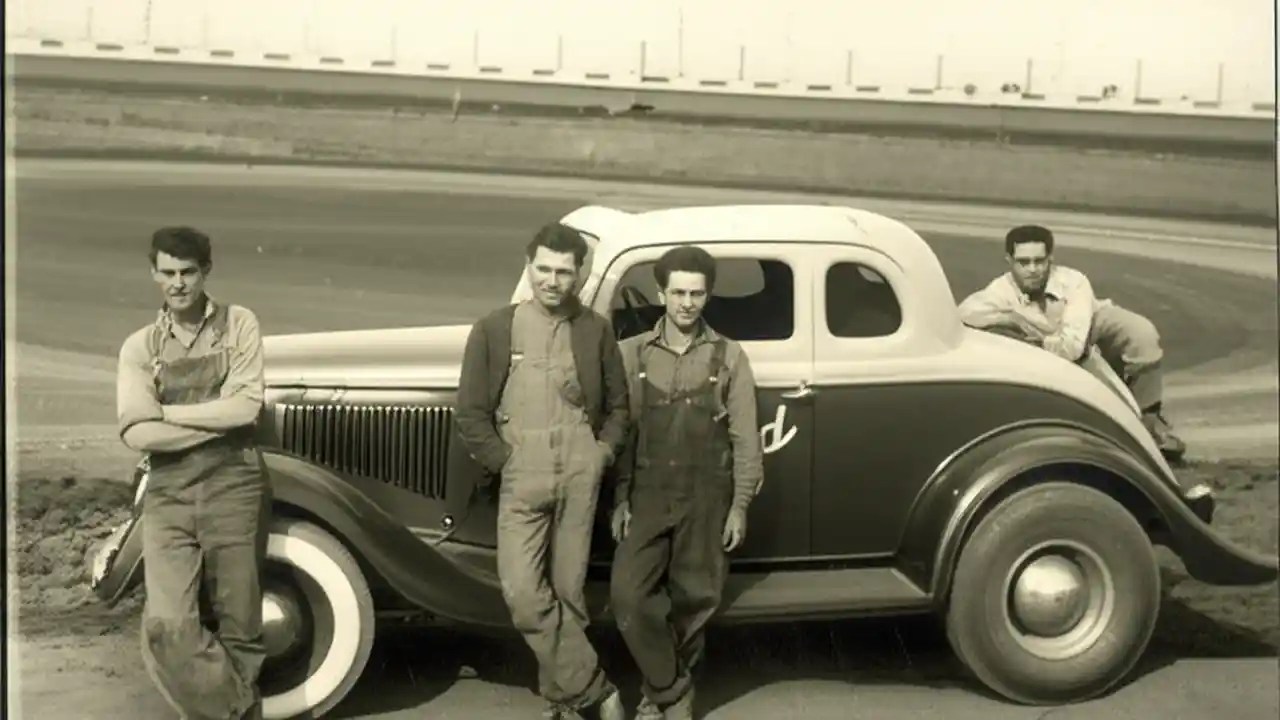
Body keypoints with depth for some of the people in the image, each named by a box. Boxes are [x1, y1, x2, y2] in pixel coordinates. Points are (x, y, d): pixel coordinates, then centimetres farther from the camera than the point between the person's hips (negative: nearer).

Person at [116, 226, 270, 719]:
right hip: (167, 495, 1)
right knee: (166, 626, -12)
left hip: (234, 487, -1)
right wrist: (219, 421, -10)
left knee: (238, 628, 4)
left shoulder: (238, 324, 4)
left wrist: (164, 410, -5)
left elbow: (245, 407, -9)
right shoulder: (139, 346, 8)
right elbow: (137, 433, -5)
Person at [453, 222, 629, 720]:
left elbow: (617, 405, 14)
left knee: (567, 592, 6)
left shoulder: (595, 330, 4)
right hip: (521, 481, 0)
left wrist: (603, 452, 1)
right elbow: (472, 416, 2)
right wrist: (505, 464, -5)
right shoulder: (493, 330, 1)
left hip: (580, 477, 1)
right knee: (523, 593, -11)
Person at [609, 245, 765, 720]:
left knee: (693, 601, 6)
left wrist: (740, 505, -3)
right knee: (628, 593, -10)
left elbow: (744, 437, 1)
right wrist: (619, 500, 0)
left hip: (706, 499, 0)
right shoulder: (632, 354, 3)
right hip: (647, 496, 0)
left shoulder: (729, 357, 1)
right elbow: (620, 430, 3)